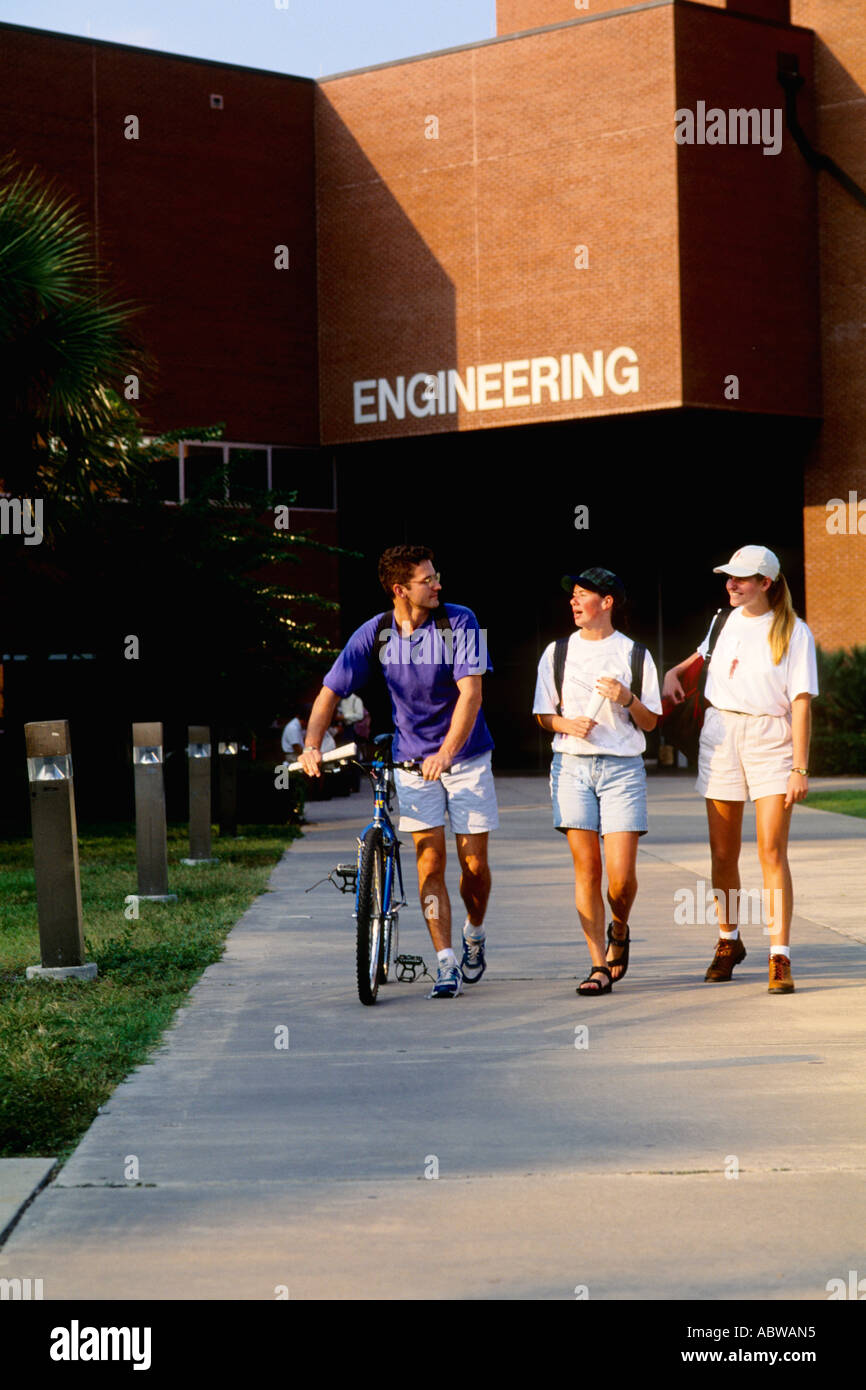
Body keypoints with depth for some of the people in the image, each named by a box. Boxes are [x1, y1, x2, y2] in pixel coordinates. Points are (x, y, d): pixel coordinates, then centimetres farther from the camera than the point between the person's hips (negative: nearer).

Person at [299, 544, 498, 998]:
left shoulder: (459, 622, -13)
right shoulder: (374, 634, -7)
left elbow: (470, 692, -21)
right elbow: (331, 692, -3)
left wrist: (447, 753, -32)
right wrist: (312, 745, -19)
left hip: (465, 757, -1)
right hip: (413, 759, 1)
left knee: (474, 863, 1)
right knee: (430, 861, -7)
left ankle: (474, 934, 31)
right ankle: (446, 963, -4)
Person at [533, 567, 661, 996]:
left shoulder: (635, 655, 5)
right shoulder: (557, 653, 9)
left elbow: (650, 722, 8)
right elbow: (544, 715, 13)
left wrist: (628, 699, -11)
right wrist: (567, 724, -8)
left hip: (622, 767, -1)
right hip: (572, 765, 1)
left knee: (621, 875, -9)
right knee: (586, 869, -3)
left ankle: (619, 930, 23)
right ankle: (599, 965, 3)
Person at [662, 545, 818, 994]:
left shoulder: (794, 632, -6)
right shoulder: (725, 620, 9)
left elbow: (801, 703, -9)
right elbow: (705, 654, 32)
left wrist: (800, 767, -14)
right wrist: (674, 671, 12)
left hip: (771, 740, -5)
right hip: (720, 735, 5)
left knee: (772, 850, -11)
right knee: (723, 854, 8)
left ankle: (779, 957, -9)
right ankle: (729, 942, 27)